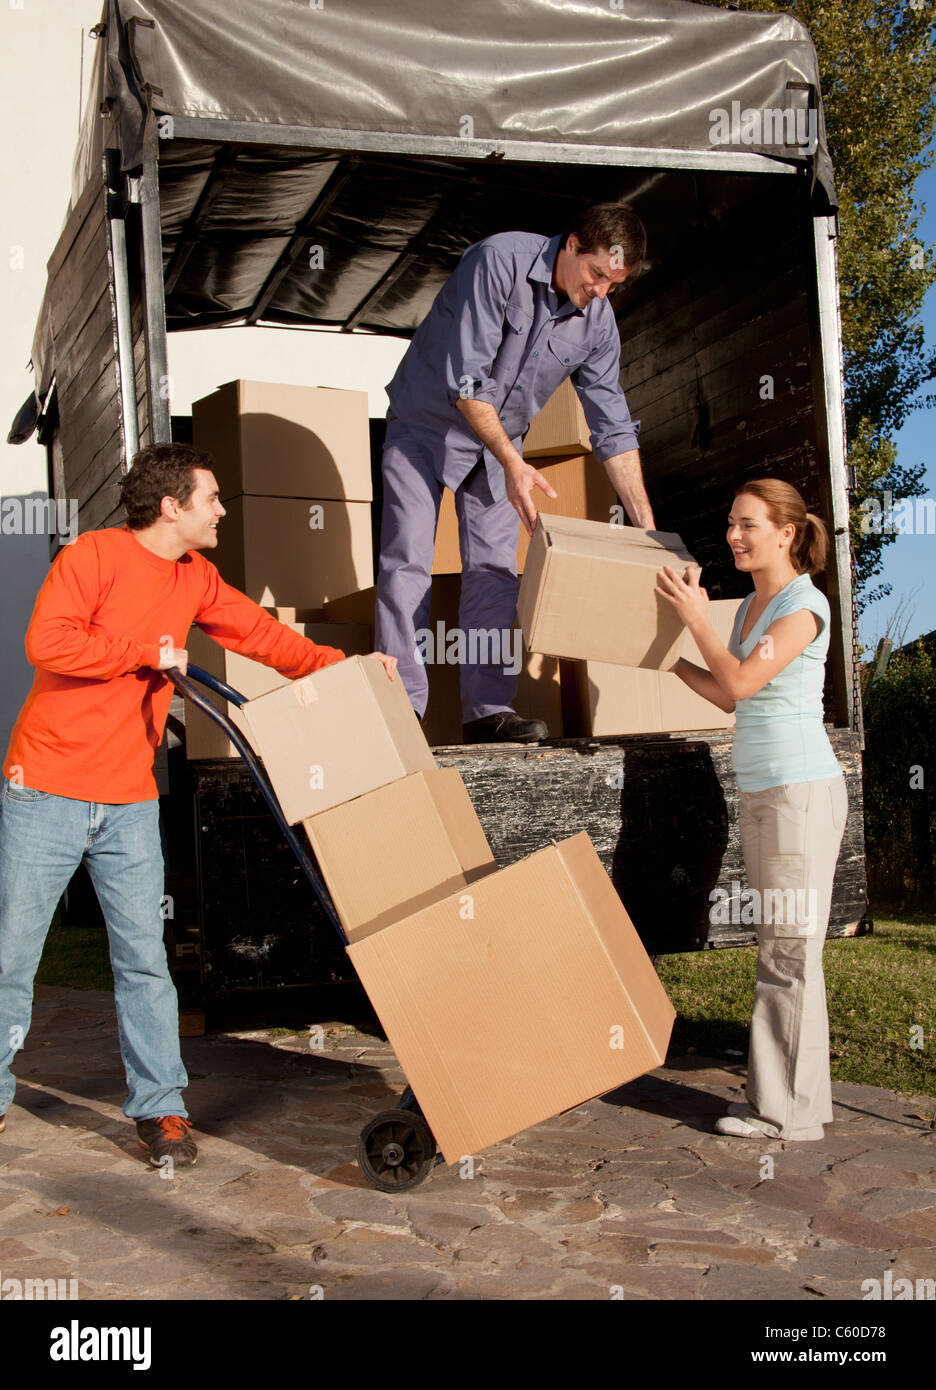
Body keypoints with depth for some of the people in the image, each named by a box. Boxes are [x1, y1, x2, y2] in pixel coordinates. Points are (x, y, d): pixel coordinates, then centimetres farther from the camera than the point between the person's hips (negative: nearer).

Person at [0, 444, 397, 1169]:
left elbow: (258, 631, 19)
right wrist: (148, 653, -15)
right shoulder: (93, 555, -9)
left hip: (131, 801, 5)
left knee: (144, 959, 2)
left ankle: (160, 1107, 12)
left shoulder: (196, 579, 11)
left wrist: (341, 667, 10)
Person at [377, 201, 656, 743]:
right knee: (407, 564, -10)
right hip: (427, 423, -4)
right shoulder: (499, 261, -26)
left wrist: (647, 528, -7)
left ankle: (489, 708, -2)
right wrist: (514, 463, -36)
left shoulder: (598, 320, -9)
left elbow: (614, 428, -4)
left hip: (500, 440, 4)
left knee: (494, 570, -3)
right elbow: (465, 380, -29)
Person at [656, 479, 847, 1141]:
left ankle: (792, 1110, 2)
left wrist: (695, 615, -9)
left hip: (802, 789, -9)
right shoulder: (752, 602, 15)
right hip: (760, 790, 9)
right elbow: (728, 697, 21)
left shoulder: (805, 603, -10)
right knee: (777, 946, 10)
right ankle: (782, 1098, 17)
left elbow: (740, 683, -17)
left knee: (791, 948, -5)